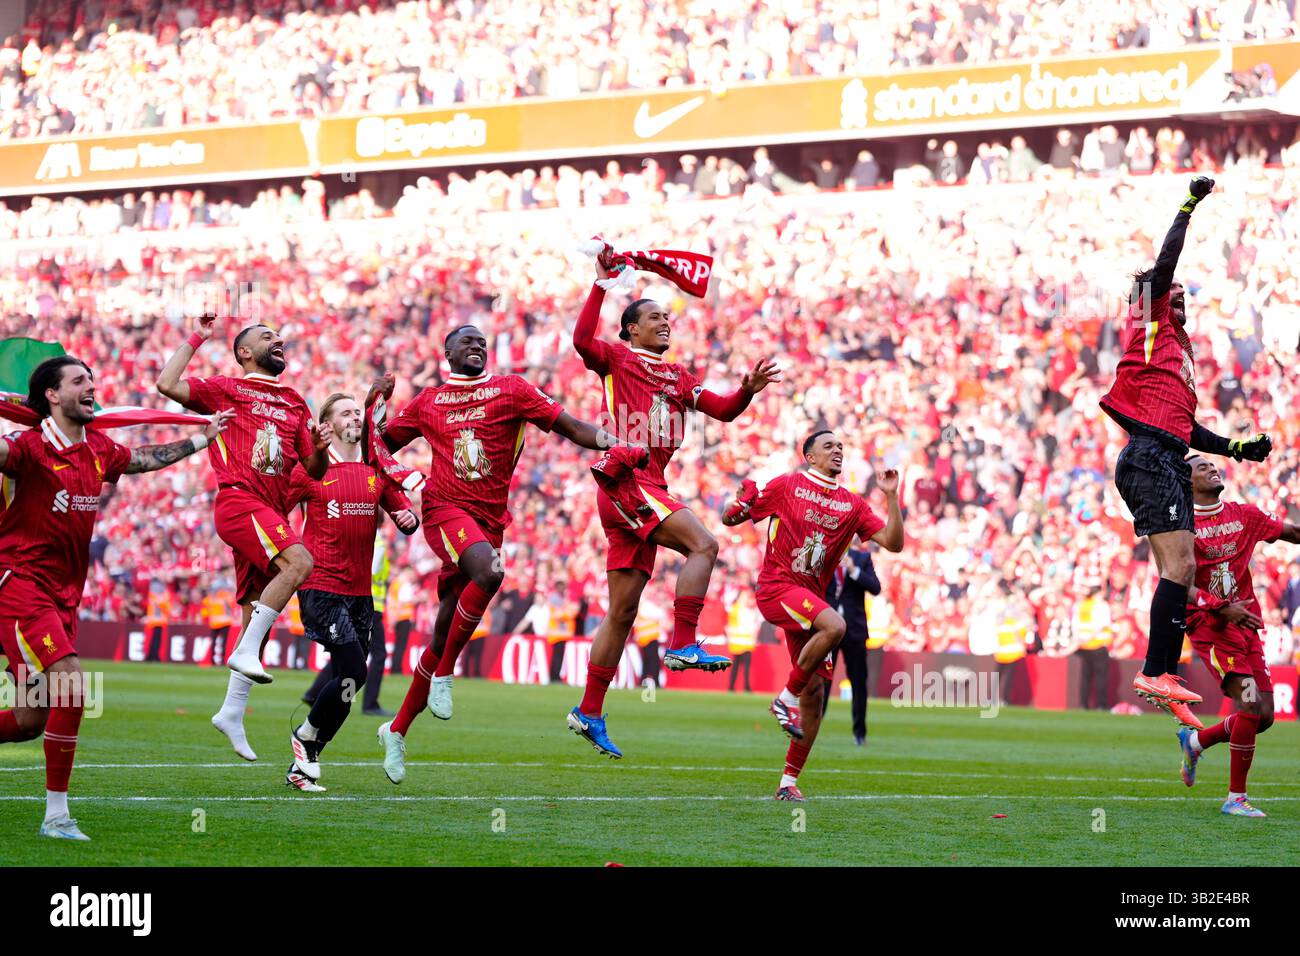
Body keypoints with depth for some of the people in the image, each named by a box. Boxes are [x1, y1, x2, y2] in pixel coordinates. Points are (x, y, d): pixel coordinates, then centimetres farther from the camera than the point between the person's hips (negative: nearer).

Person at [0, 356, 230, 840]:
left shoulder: (98, 448, 11)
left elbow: (145, 458, 30)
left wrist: (202, 437, 36)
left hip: (63, 595, 8)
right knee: (71, 685, -20)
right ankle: (56, 815, -12)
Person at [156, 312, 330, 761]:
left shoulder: (295, 404, 23)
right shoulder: (226, 389, 6)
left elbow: (315, 470, 23)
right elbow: (168, 384, -7)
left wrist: (319, 449, 1)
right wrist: (195, 339, 0)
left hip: (271, 512, 7)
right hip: (240, 501, -7)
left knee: (258, 614, 7)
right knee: (298, 562, -29)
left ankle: (232, 712, 14)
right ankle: (245, 652, -26)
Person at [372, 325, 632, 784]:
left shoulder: (510, 390, 8)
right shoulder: (428, 402, 12)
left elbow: (568, 426, 3)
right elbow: (379, 446, 24)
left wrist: (614, 444, -14)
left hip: (490, 519, 2)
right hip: (445, 508, -2)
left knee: (444, 637, 7)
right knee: (489, 572, -35)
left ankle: (397, 730, 22)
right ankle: (444, 673, -18)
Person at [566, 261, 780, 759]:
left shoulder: (678, 376, 23)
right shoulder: (618, 358, 3)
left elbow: (722, 409, 18)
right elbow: (583, 340, -18)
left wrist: (748, 391, -1)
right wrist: (601, 284, -22)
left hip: (650, 489, 8)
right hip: (625, 480, -8)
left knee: (622, 611, 9)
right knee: (702, 544, -25)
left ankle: (589, 713, 13)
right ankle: (683, 645, -27)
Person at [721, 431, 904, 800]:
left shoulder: (852, 505, 12)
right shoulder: (786, 486, 1)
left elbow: (893, 543, 5)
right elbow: (729, 520, 5)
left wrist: (891, 496, -3)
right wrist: (741, 503, -18)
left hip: (810, 597, 6)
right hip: (777, 586, -6)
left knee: (814, 692, 1)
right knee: (834, 626, -32)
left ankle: (789, 780, 10)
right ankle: (786, 699, -16)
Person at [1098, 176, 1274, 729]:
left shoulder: (1179, 349, 28)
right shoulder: (1148, 325, 7)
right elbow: (1163, 267, -6)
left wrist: (1238, 448, 22)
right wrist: (1188, 208, -1)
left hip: (1169, 462, 9)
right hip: (1151, 457, -9)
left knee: (1181, 569, 3)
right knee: (1179, 565, -18)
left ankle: (1164, 677, 1)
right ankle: (1155, 674, -21)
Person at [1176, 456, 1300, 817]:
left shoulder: (1243, 515, 12)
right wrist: (1223, 609, -23)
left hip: (1246, 626, 6)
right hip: (1209, 627, -6)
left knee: (1263, 716, 3)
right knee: (1250, 703, -20)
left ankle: (1195, 740, 30)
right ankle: (1236, 798, -10)